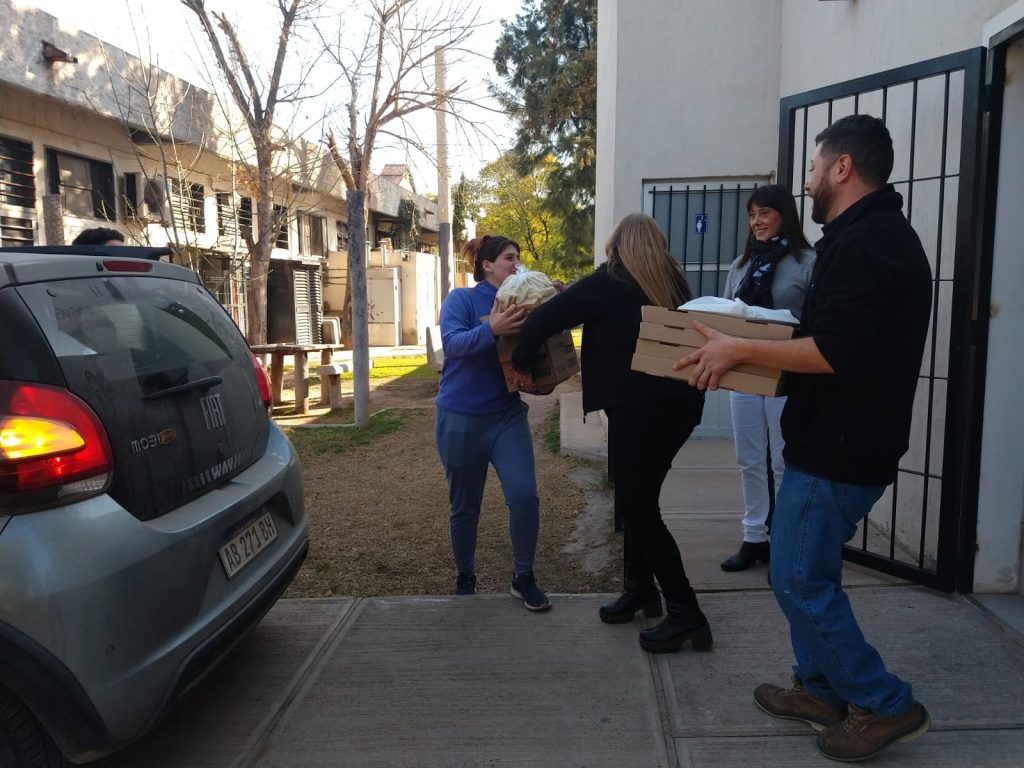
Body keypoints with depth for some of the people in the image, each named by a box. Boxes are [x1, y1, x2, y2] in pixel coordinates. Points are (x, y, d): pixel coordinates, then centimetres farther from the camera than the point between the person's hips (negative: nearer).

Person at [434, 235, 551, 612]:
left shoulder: (517, 304, 4)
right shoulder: (461, 299, -8)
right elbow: (452, 342, -24)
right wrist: (491, 330, -42)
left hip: (507, 415, 3)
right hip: (460, 419, -3)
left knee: (524, 494, -10)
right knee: (464, 506, 9)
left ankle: (523, 578, 9)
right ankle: (465, 579, 30)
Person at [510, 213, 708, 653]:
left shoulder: (608, 282, -3)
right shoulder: (673, 281, 12)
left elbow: (541, 320, -8)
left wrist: (522, 362, 9)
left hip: (639, 405, -7)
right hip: (680, 400, 7)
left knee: (638, 505, 1)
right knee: (639, 497, 19)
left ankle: (686, 614, 3)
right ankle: (640, 588, 29)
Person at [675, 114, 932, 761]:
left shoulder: (859, 244, -19)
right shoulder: (887, 235, 15)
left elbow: (834, 353, -27)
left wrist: (739, 349, -19)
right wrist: (756, 346, 16)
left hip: (837, 450, -11)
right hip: (854, 439, 11)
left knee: (800, 579, 0)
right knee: (808, 570, 18)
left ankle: (886, 705, 13)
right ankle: (821, 689, 29)